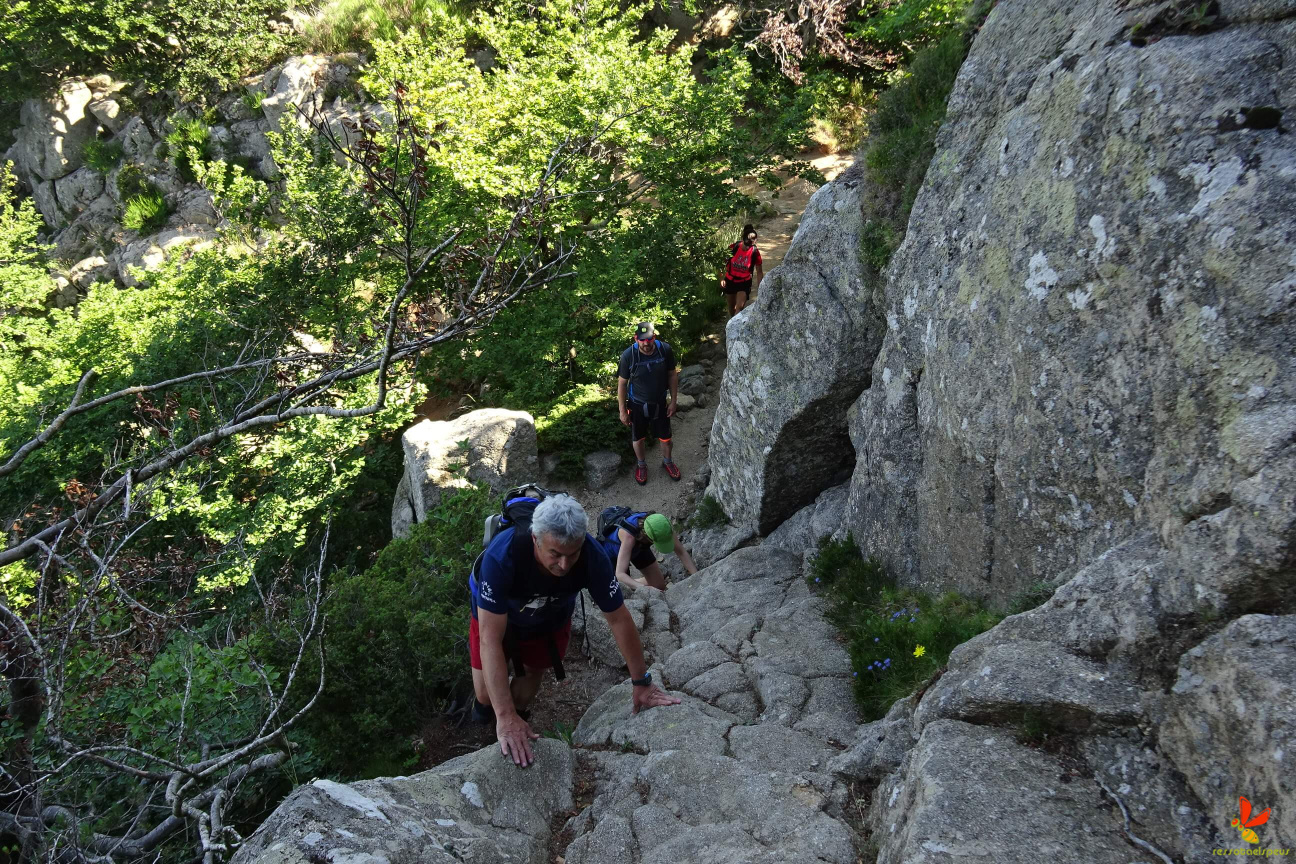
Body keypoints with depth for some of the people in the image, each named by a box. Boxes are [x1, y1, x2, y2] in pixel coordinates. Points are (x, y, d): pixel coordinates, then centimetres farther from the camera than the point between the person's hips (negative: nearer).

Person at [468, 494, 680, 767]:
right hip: (495, 616, -2)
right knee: (486, 695, 2)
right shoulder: (501, 555, -44)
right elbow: (490, 639, -43)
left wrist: (641, 683, -16)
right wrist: (505, 717, -47)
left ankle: (518, 709, 47)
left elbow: (619, 619, -22)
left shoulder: (592, 556, -36)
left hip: (550, 619, 2)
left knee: (526, 691, 11)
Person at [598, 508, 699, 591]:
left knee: (660, 586, 3)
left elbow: (681, 552, -22)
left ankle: (629, 585, 30)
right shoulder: (628, 536, -47)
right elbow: (620, 574, -50)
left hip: (637, 547, 5)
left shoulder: (662, 525, -34)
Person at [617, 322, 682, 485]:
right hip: (637, 405, -1)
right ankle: (641, 465, 46)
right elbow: (622, 383, -13)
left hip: (660, 403, 2)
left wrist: (674, 400, -1)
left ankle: (667, 462, 48)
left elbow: (672, 375, -5)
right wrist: (623, 410, -9)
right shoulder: (628, 355, -25)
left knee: (665, 437, 18)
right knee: (638, 438, 19)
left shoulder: (665, 350, -20)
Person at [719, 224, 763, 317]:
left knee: (739, 307, -16)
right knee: (731, 308, 17)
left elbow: (759, 272, -7)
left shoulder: (755, 253, -18)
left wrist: (760, 288, -7)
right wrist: (722, 278, -11)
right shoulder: (734, 248, -18)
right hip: (730, 281, 2)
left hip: (744, 283, -2)